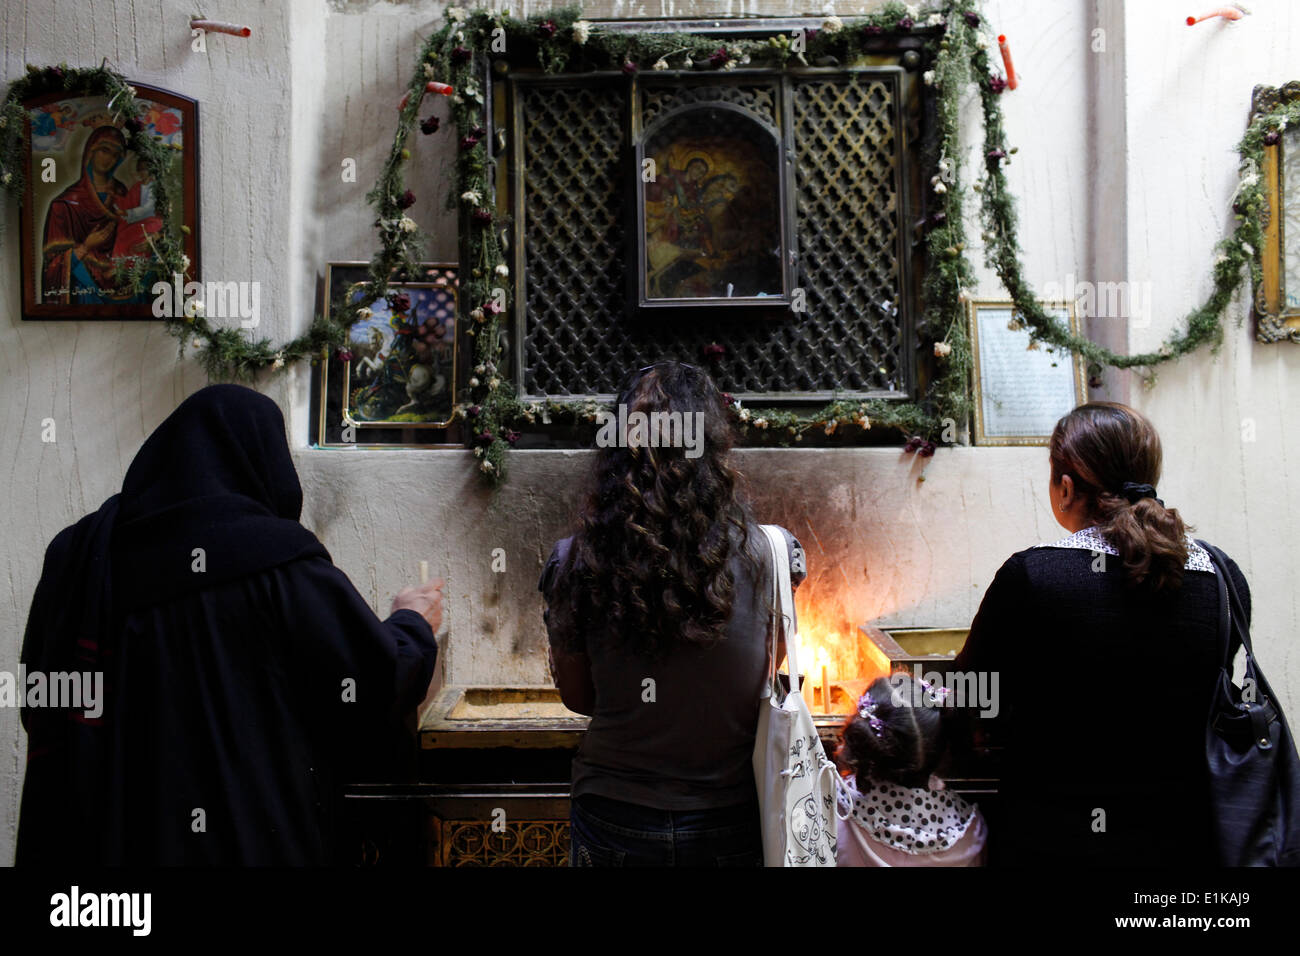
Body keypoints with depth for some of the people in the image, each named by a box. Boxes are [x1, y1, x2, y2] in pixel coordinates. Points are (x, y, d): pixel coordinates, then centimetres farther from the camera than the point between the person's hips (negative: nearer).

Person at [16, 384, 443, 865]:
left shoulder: (75, 550, -2)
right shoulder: (277, 559, -17)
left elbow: (38, 708, 8)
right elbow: (381, 686, -12)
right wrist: (413, 623, 7)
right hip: (250, 841, -4)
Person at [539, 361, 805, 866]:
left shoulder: (575, 563, -15)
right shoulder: (769, 554, -15)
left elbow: (577, 697, -1)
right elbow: (771, 666, 2)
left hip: (614, 821, 0)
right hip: (729, 822, 0)